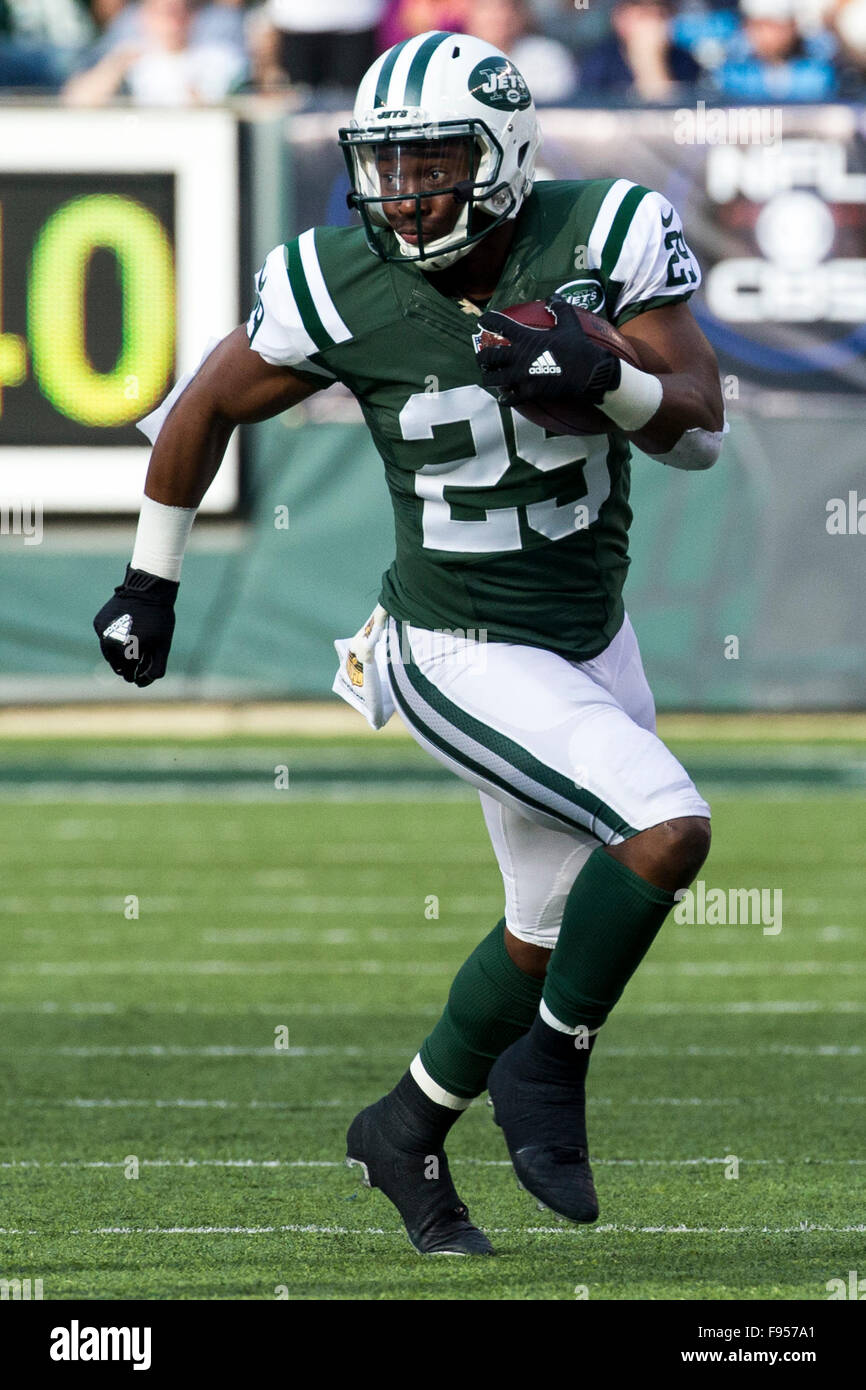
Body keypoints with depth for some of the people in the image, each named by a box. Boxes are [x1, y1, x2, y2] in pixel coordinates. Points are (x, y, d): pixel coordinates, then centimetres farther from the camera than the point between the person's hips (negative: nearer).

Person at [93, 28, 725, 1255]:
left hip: (591, 641, 5)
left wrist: (600, 376, -33)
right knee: (667, 834, -22)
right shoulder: (347, 288, -17)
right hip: (466, 658, -5)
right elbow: (207, 408, 0)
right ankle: (548, 1062, -2)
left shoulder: (605, 237, -14)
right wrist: (151, 582, 8)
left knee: (555, 933, 17)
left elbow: (701, 431, -13)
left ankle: (410, 1131, 37)